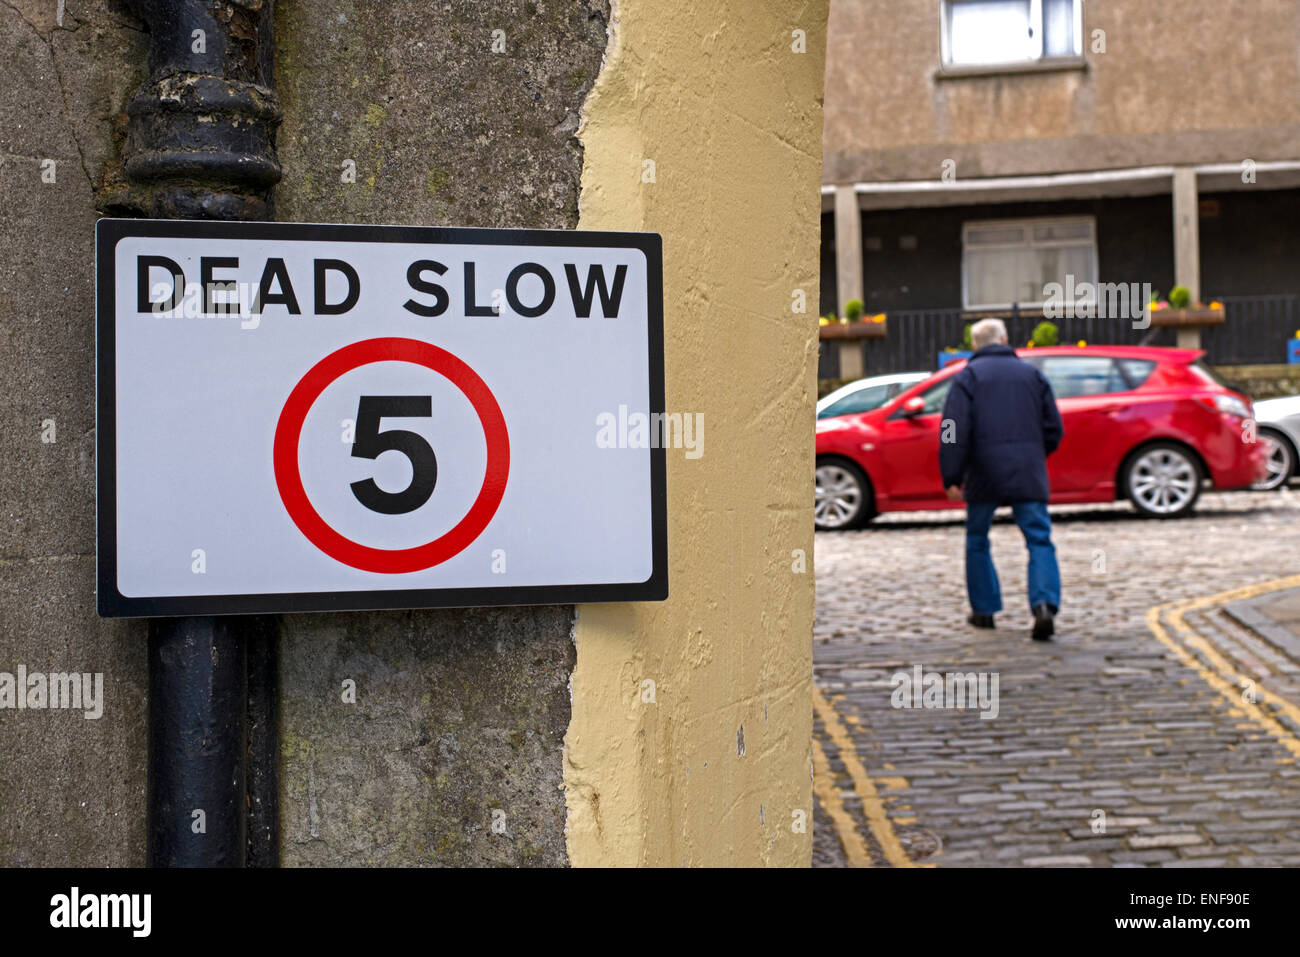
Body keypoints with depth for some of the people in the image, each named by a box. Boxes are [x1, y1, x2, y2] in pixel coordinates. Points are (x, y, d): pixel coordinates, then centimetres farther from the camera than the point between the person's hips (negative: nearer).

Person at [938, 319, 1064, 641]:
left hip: (984, 474, -2)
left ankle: (984, 609, 19)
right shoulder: (1032, 374, 14)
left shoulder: (967, 376, 3)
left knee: (977, 540, 15)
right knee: (1039, 539, -1)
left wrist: (951, 478, -6)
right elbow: (1054, 429, 14)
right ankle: (1044, 605, -22)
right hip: (1028, 475, 2)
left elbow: (954, 432, -8)